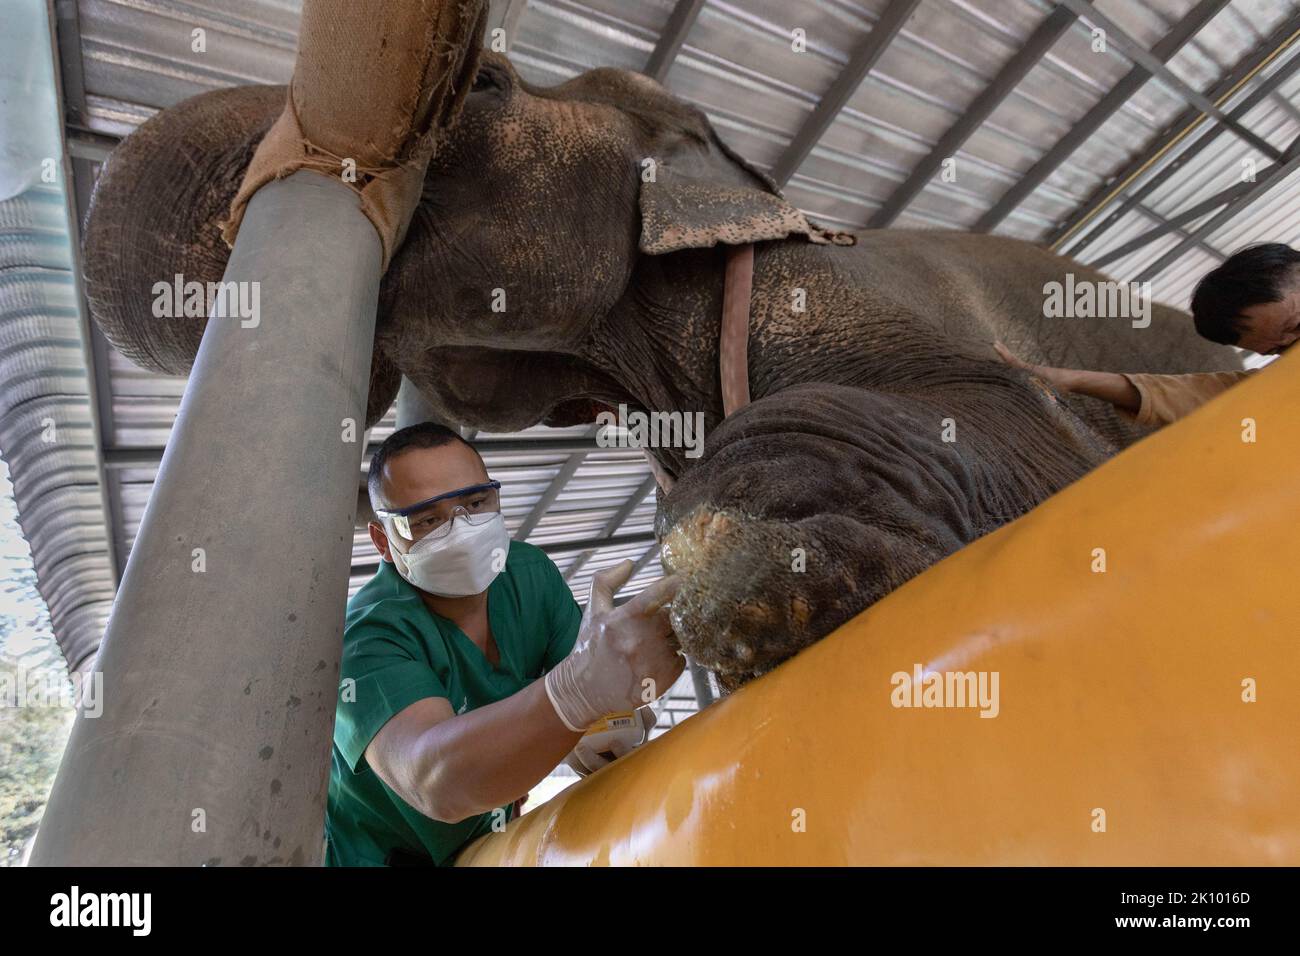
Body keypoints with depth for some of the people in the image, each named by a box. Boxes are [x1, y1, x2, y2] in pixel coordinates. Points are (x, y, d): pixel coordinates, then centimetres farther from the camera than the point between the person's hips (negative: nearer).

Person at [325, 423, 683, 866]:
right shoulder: (368, 637, -25)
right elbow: (435, 782, -40)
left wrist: (603, 734, -32)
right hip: (382, 852, -6)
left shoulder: (530, 573, -9)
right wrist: (581, 686, -55)